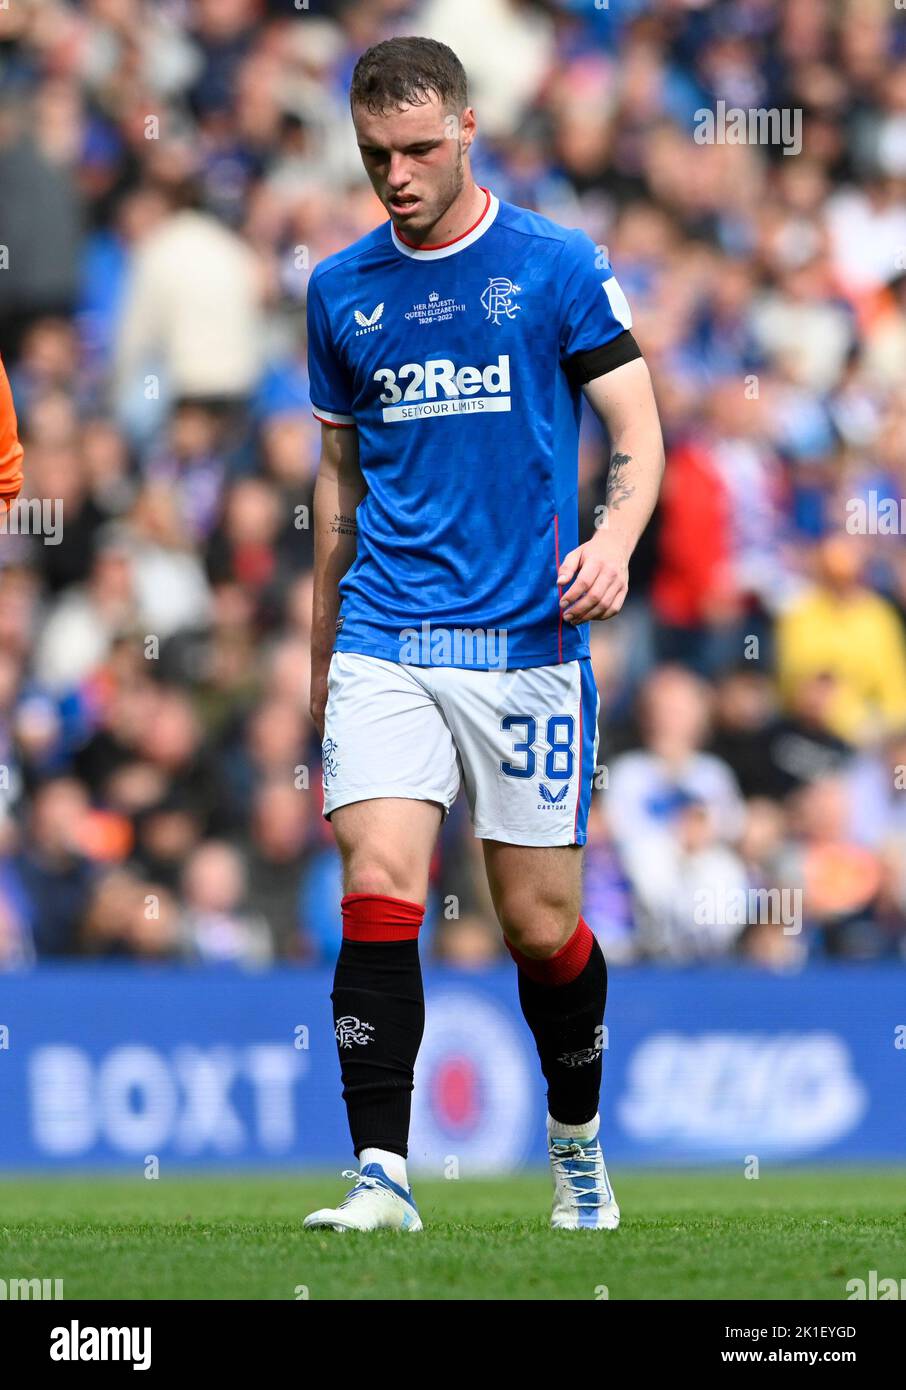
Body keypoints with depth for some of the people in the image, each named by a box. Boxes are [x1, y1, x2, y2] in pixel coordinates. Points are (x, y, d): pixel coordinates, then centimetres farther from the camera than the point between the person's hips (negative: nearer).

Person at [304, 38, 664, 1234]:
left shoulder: (559, 268, 0)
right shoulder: (342, 290, 10)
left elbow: (639, 438, 1)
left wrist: (614, 542, -20)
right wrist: (319, 653, 21)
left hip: (527, 637, -2)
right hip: (385, 640, 2)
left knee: (541, 926, 3)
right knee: (379, 890, -15)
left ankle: (578, 1140, 29)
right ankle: (383, 1177, -16)